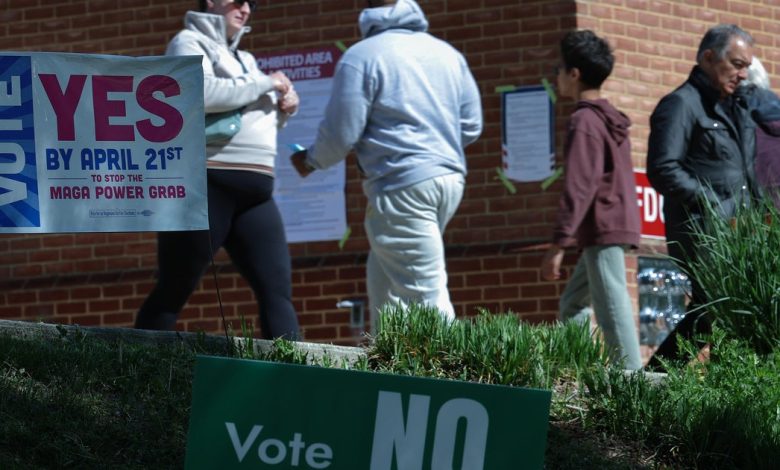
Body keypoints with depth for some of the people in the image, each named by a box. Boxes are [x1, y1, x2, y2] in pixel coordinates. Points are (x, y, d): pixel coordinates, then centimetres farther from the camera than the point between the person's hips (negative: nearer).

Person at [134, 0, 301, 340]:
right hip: (206, 184, -7)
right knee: (174, 290, -4)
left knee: (277, 289, -4)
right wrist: (266, 85, -9)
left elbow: (263, 122, 33)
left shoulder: (244, 59, 24)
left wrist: (285, 105, 11)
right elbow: (200, 92, -18)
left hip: (254, 193, 7)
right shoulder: (190, 43, 2)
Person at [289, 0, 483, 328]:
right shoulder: (447, 53, 13)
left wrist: (311, 160, 12)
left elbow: (341, 132, -7)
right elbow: (472, 125, 15)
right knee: (385, 280, 19)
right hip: (451, 178, 8)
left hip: (402, 187, -8)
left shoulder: (360, 57, -6)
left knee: (427, 294, -9)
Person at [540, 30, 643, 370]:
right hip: (620, 223, 10)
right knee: (573, 304, 15)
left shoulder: (584, 122, -13)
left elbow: (578, 188, -19)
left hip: (602, 229, -10)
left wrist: (558, 243, -19)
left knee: (612, 308, -11)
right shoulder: (611, 119, 16)